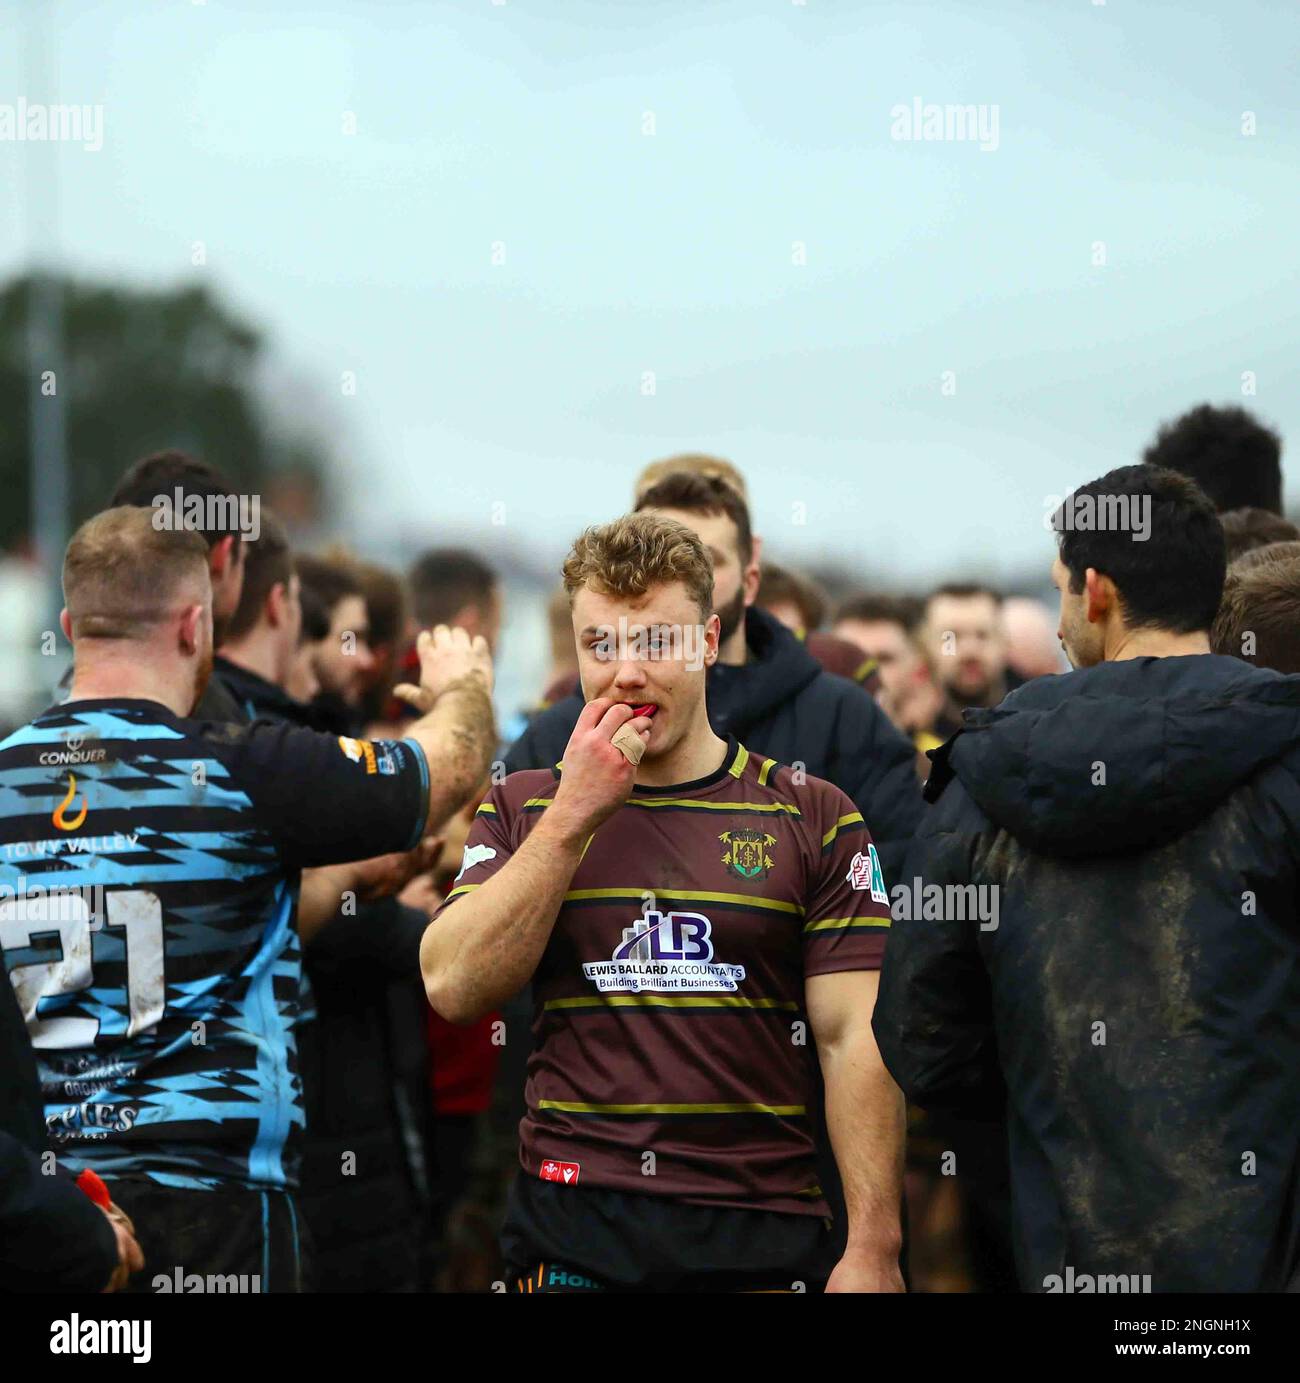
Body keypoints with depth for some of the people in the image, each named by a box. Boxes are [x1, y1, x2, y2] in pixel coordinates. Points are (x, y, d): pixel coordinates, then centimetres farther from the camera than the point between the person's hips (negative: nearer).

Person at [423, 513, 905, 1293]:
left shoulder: (813, 818, 3)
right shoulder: (524, 810, 8)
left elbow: (854, 1039, -2)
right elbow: (455, 990, -6)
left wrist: (872, 1249, -10)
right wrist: (572, 818, -11)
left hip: (759, 1231, -1)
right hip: (572, 1232, 1)